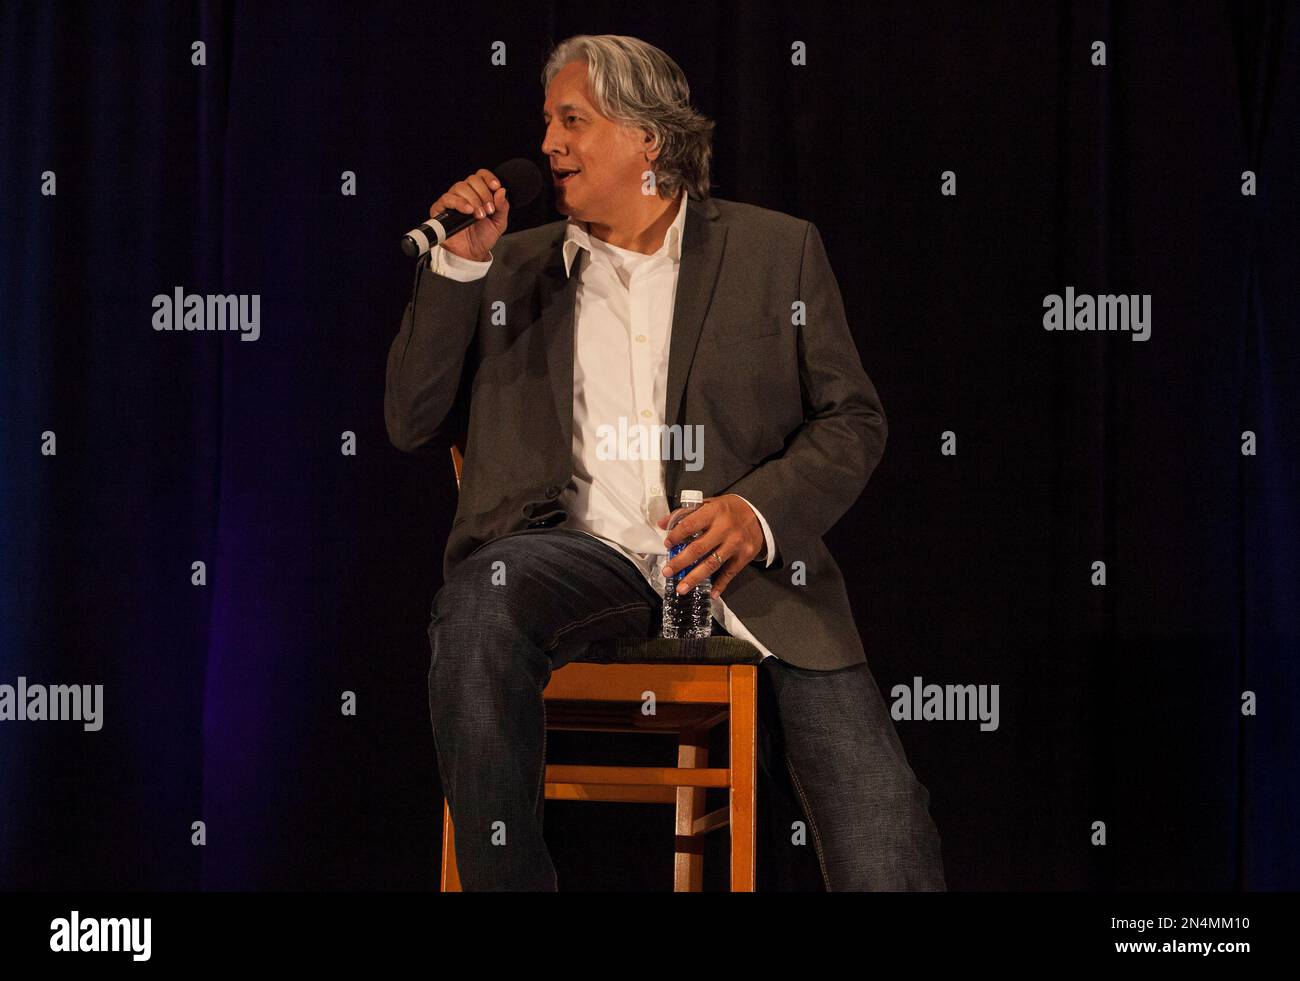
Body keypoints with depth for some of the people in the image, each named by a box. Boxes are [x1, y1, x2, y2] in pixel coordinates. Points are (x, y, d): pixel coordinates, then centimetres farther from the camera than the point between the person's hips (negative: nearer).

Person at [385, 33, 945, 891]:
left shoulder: (779, 250, 13)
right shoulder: (514, 270, 18)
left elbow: (853, 420, 9)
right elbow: (414, 425, 12)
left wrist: (761, 510, -11)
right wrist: (460, 262, 2)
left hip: (745, 572, -1)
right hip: (584, 554, 1)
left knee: (882, 822, -22)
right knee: (481, 599, -36)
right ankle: (501, 875, -24)